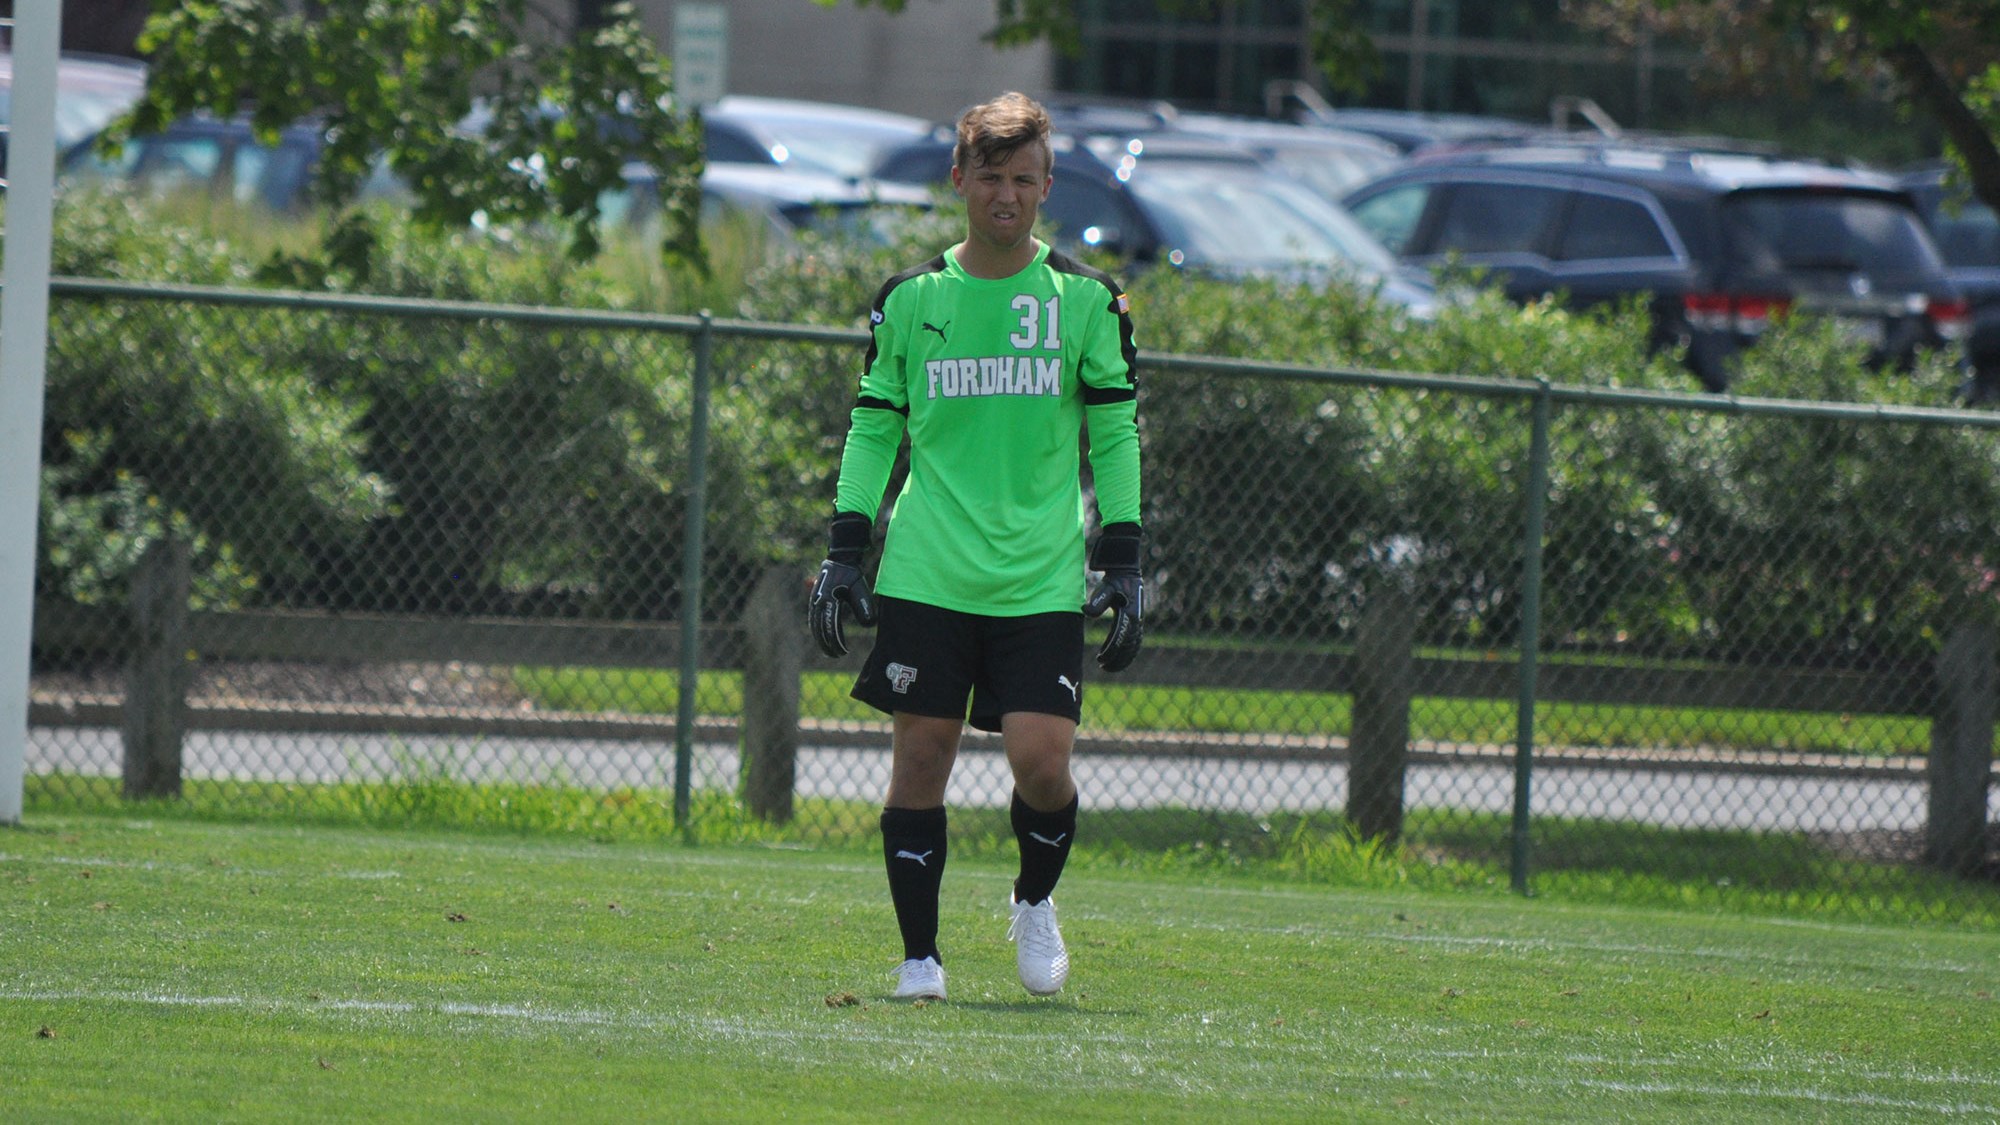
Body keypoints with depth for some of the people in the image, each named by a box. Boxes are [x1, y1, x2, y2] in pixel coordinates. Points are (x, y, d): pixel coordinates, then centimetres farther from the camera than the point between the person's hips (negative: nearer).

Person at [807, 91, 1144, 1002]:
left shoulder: (1084, 302, 4)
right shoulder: (910, 300, 7)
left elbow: (1115, 437, 7)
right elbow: (873, 429, 12)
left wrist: (1122, 566, 1)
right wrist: (844, 552, 5)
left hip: (1042, 581, -1)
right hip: (926, 576, 1)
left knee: (1041, 758, -11)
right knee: (920, 756, -2)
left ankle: (1035, 901, 19)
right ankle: (919, 955, 9)